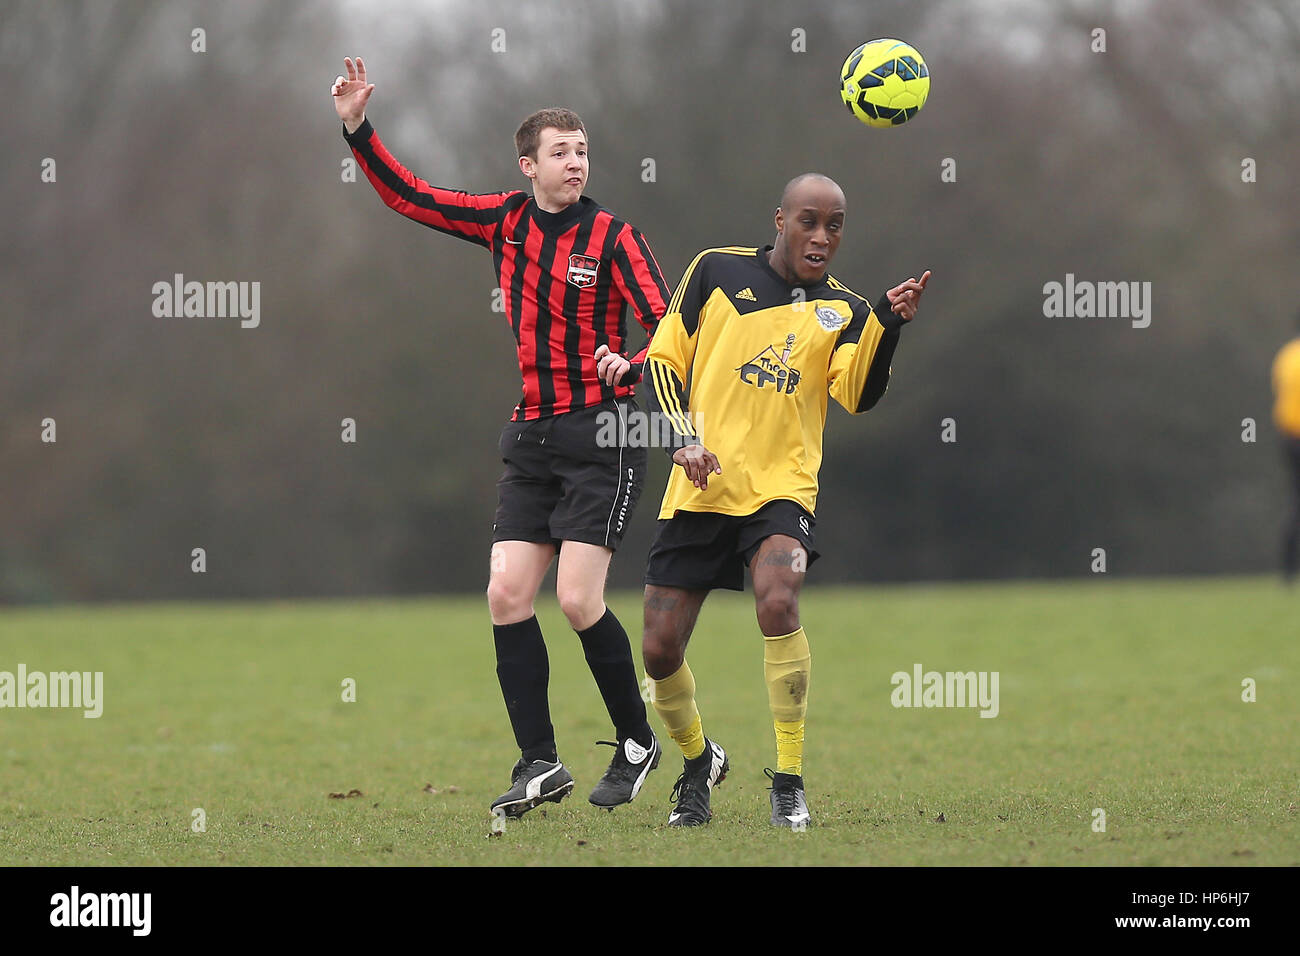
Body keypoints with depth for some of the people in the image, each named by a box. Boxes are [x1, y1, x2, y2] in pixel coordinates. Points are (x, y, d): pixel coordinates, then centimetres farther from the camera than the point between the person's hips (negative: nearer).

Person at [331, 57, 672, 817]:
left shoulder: (612, 237, -7)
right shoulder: (506, 221, 6)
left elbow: (669, 326, -15)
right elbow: (410, 197, 13)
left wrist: (634, 366, -36)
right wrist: (358, 130, 4)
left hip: (600, 436, -5)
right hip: (532, 437, 5)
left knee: (578, 600, -12)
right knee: (507, 595, -3)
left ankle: (637, 741, 8)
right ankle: (541, 765, 4)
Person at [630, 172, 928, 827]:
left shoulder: (843, 310, 6)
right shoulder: (718, 269, 6)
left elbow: (857, 395, -11)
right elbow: (664, 359, 10)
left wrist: (889, 324, -25)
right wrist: (682, 437, -4)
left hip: (781, 487, -2)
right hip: (700, 489, 2)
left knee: (777, 600, -30)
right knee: (659, 650, 0)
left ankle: (789, 780, -18)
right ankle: (698, 761, 31)